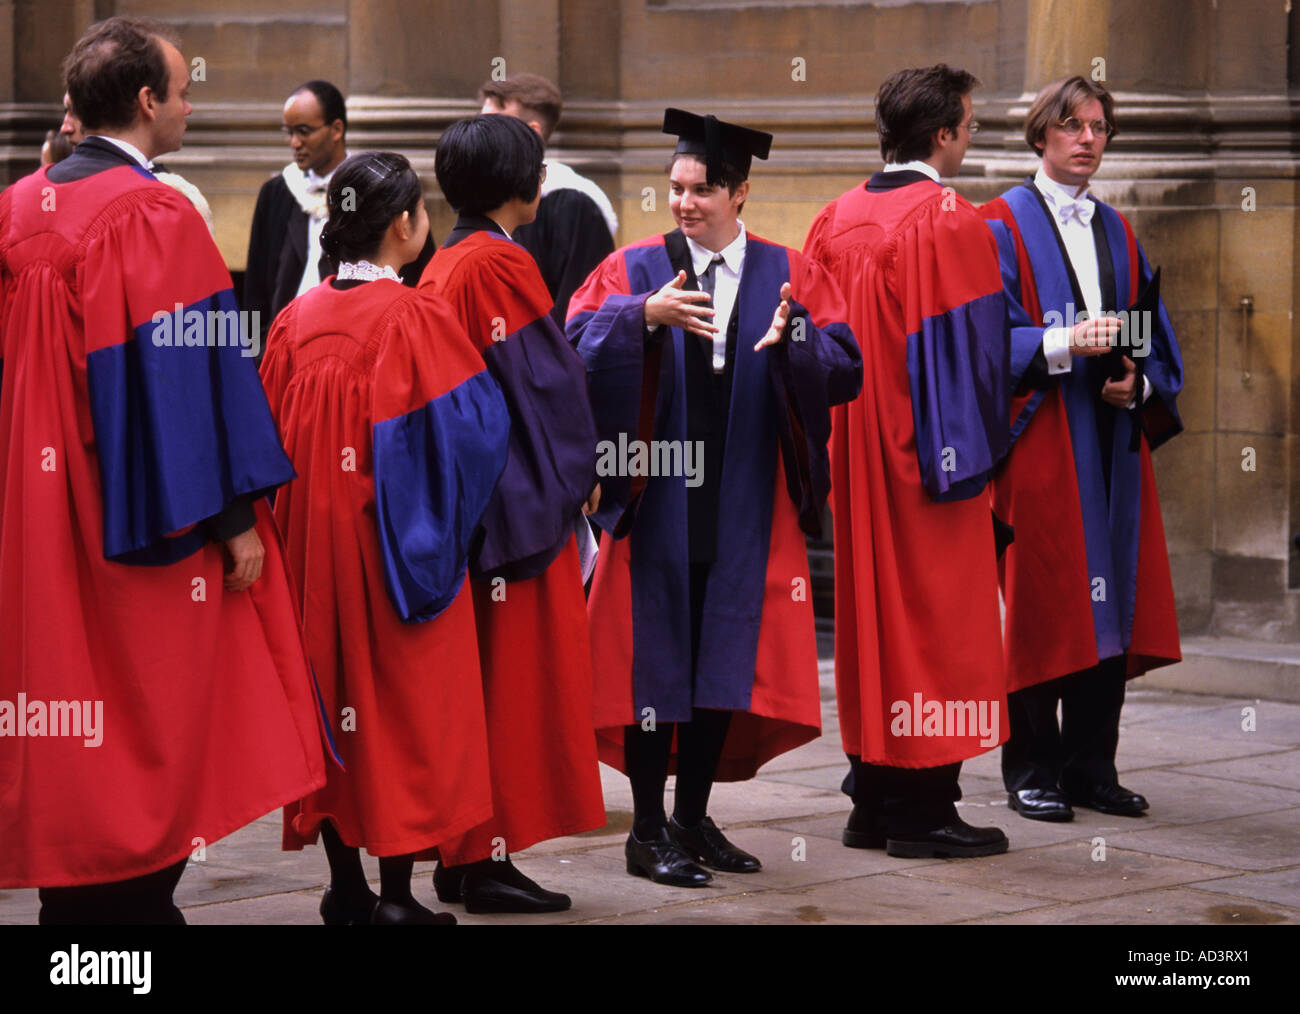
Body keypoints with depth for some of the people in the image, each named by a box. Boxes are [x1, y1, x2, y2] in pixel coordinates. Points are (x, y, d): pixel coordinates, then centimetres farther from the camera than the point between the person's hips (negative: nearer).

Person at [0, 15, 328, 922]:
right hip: (143, 536, -7)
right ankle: (134, 897, 3)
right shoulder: (154, 217, -13)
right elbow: (194, 373, -16)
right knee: (151, 718, 1)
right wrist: (234, 518, -12)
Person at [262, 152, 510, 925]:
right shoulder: (415, 319, -14)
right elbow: (470, 425, -13)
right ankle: (395, 891, 2)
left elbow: (273, 438, 8)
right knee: (403, 699, 2)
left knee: (334, 685, 12)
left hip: (313, 541, 5)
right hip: (394, 539, -5)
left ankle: (344, 883, 15)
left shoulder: (296, 320, 2)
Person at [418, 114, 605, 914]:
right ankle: (489, 856, -4)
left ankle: (458, 853, 16)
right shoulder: (503, 265, -14)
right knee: (514, 674, -5)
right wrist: (580, 472, -1)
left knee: (470, 679, 12)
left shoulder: (441, 269, 11)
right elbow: (547, 378, -15)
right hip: (519, 501, -9)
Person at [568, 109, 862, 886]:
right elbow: (578, 344, -14)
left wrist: (794, 336, -25)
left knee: (725, 657, 8)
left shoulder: (790, 276, 5)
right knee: (656, 654, -1)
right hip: (660, 499, -2)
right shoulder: (637, 269, 1)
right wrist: (646, 314, -30)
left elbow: (845, 369, -6)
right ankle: (649, 830, 7)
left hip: (745, 504, 2)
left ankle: (693, 817, 21)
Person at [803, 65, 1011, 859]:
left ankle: (873, 801, 16)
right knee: (936, 616, -1)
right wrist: (977, 454, -7)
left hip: (855, 458, 7)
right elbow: (972, 348, -14)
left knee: (871, 610, 12)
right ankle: (925, 811, 0)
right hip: (927, 458, -7)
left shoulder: (835, 221, 7)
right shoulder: (950, 224, -14)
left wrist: (838, 444, 18)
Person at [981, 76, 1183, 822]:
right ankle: (1032, 773, 4)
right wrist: (1063, 343, -24)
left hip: (1112, 446, 6)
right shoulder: (1004, 225, -1)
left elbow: (1157, 341, 14)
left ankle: (1092, 768, 13)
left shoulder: (1118, 233, 16)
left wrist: (1136, 384, -6)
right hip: (1037, 445, -5)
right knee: (1037, 609, -4)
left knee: (1110, 607, 5)